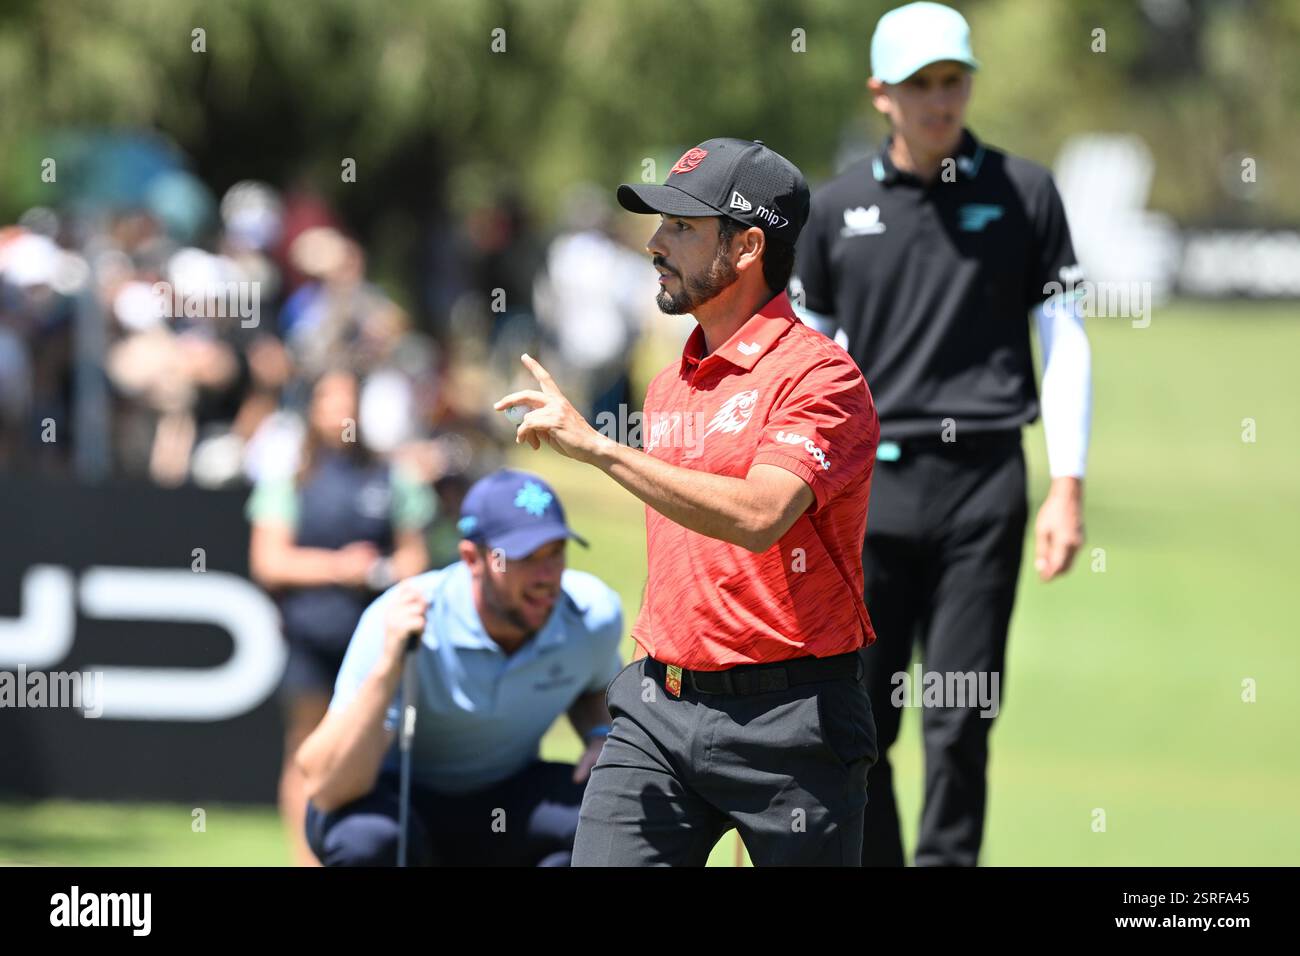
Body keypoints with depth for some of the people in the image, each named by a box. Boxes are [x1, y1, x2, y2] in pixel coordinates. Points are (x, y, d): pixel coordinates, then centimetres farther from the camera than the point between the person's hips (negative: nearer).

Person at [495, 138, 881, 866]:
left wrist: (597, 448, -27)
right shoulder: (671, 386, 15)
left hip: (786, 717, -7)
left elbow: (757, 518, -27)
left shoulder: (818, 376, -11)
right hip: (659, 710, 7)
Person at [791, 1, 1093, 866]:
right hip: (869, 483, 2)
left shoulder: (1023, 193, 4)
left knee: (961, 721, -3)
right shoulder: (838, 209, 8)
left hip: (983, 480, -2)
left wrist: (1069, 487, -3)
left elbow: (1065, 342, 4)